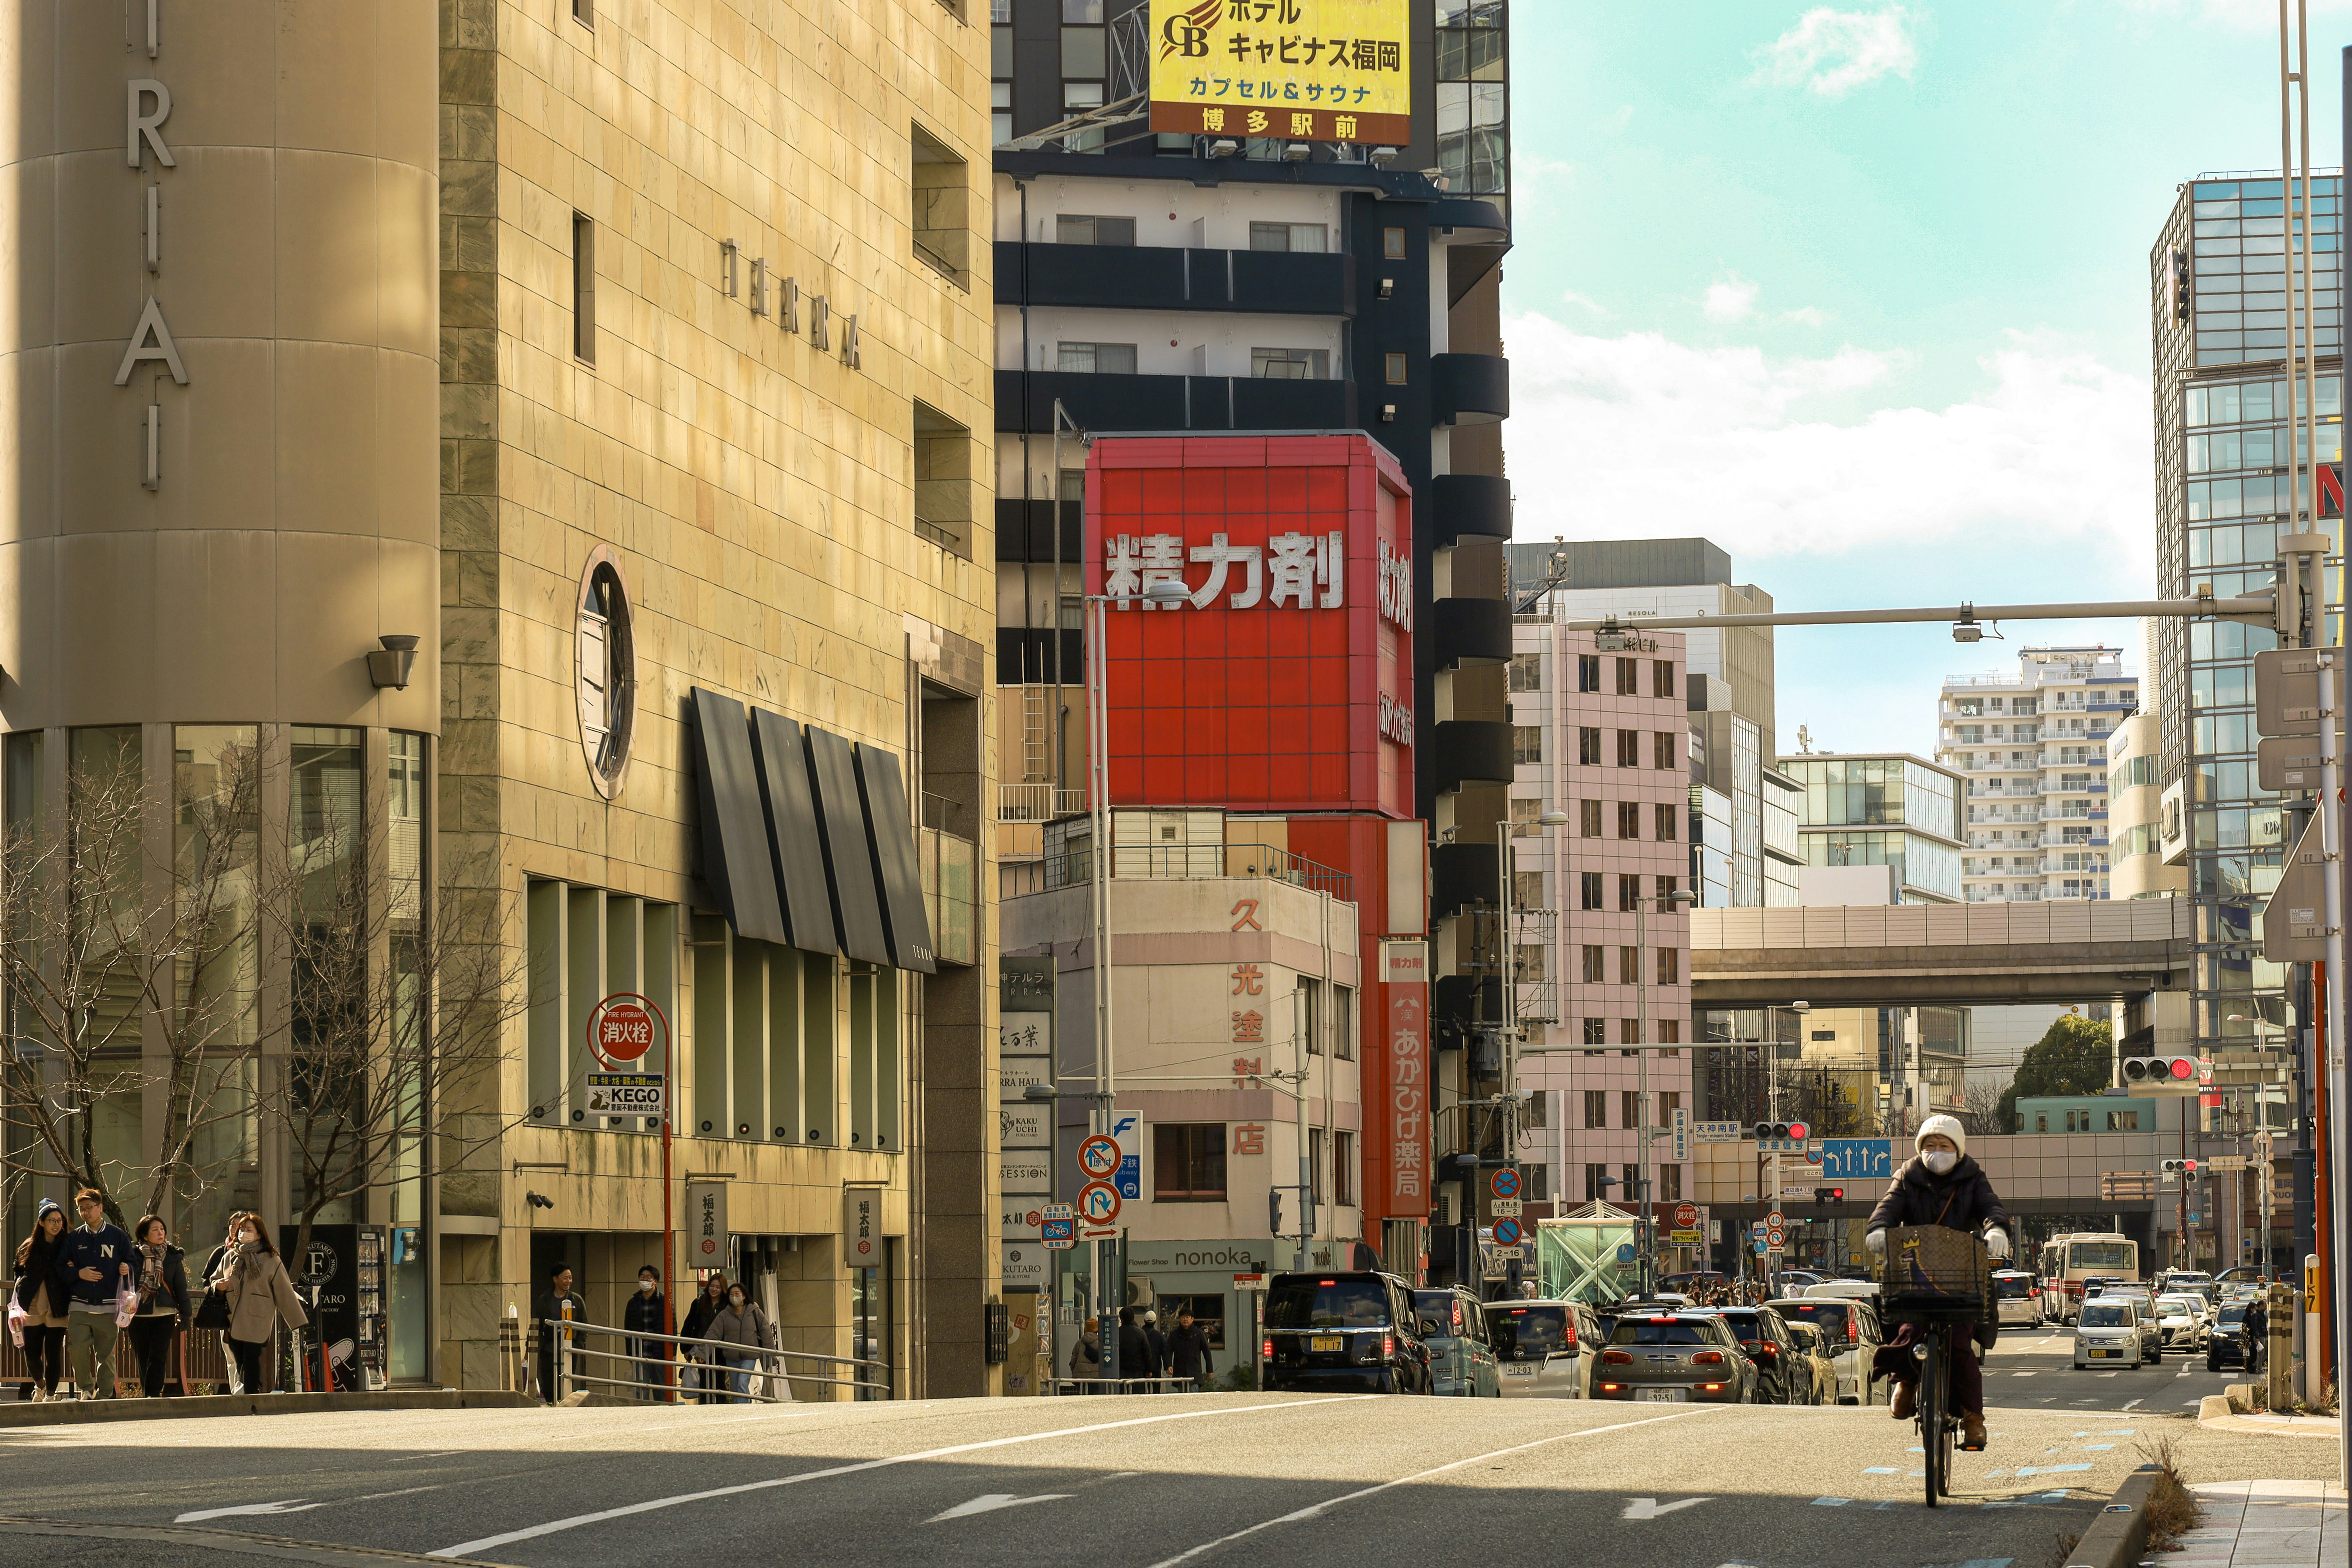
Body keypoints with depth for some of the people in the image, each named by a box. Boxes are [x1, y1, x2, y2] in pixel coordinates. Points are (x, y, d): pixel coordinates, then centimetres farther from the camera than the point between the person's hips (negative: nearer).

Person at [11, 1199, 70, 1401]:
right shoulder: (28, 1248, 8)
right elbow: (19, 1273, 16)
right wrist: (21, 1299, 6)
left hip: (57, 1310, -2)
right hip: (33, 1308, 2)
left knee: (53, 1354, -4)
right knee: (32, 1353, 2)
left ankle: (50, 1394, 8)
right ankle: (40, 1385, 29)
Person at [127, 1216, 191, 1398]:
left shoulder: (173, 1256, 8)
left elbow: (181, 1287, 11)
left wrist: (185, 1314, 8)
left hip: (164, 1315, 0)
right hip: (138, 1315, 0)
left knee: (158, 1356, -11)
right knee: (142, 1358, 4)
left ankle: (154, 1394, -12)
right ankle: (148, 1396, 12)